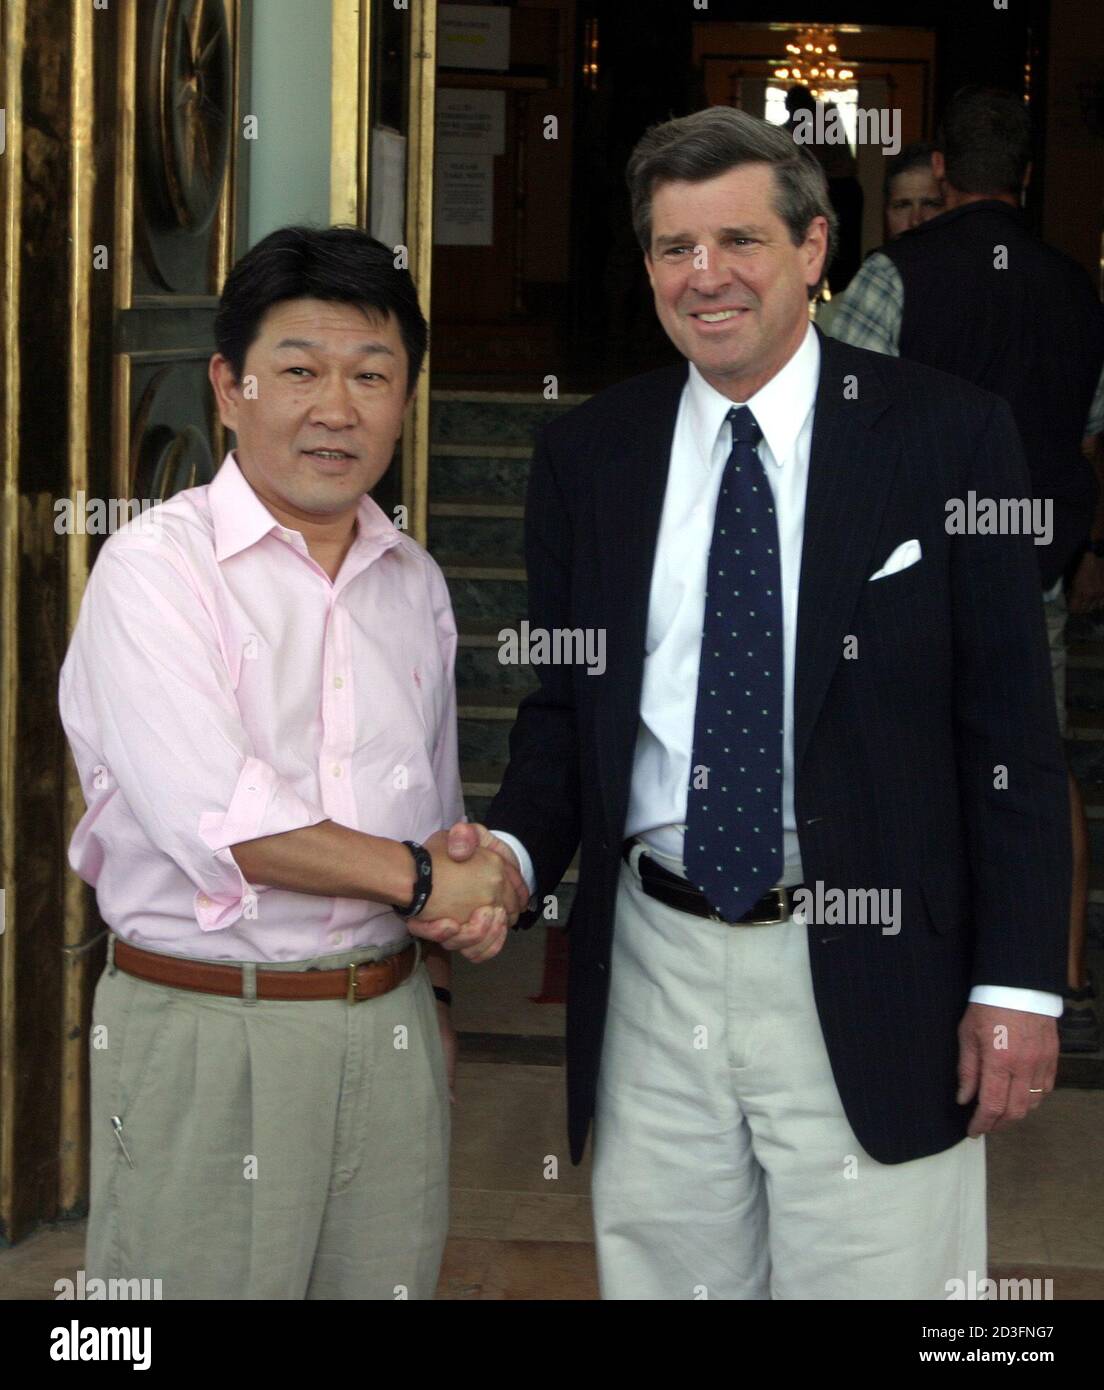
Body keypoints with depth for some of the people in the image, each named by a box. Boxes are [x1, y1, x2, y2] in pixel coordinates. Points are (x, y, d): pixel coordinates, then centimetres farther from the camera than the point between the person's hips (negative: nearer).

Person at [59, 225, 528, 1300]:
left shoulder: (413, 579, 12)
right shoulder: (156, 565, -9)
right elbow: (216, 822, -19)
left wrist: (459, 926, 9)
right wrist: (424, 878, -10)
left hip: (393, 1023, 5)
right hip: (207, 1035, -5)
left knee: (390, 1280, 9)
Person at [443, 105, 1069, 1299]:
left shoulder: (945, 434, -4)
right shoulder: (585, 453, 5)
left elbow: (1011, 727, -4)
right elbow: (561, 704, 11)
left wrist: (1017, 979, -7)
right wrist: (513, 850, -9)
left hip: (872, 978, -3)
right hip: (654, 969, 3)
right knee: (662, 1273, 14)